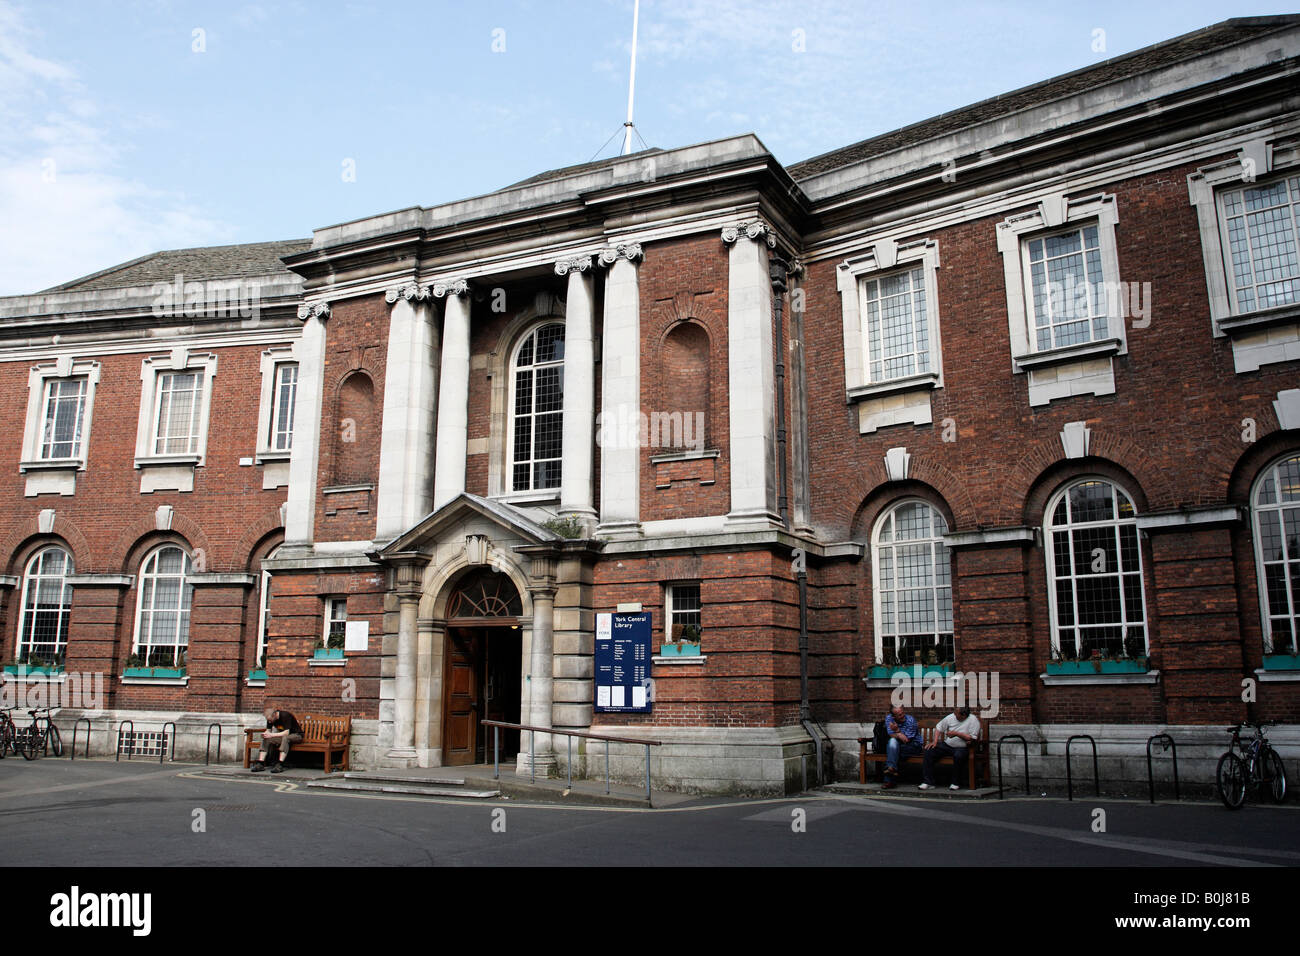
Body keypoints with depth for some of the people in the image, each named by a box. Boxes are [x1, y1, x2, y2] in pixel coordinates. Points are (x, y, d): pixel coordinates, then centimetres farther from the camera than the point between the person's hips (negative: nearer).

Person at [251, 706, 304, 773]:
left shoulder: (285, 715, -26)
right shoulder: (270, 718, -4)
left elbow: (286, 732, -30)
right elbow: (268, 730, 3)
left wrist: (271, 735, -34)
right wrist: (265, 734, -20)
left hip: (296, 735, -7)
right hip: (282, 736, 7)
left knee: (285, 738, -38)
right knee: (266, 739, -13)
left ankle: (280, 765, -42)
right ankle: (260, 764, -18)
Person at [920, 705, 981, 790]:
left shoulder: (973, 720, -12)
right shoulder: (951, 717, 2)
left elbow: (973, 738, -18)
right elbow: (939, 727, 13)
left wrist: (956, 733, -21)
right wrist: (935, 741, 1)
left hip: (962, 748, -5)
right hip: (946, 745, 5)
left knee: (958, 755, -39)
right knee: (929, 751, -14)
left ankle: (956, 783, -16)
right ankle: (928, 782, -11)